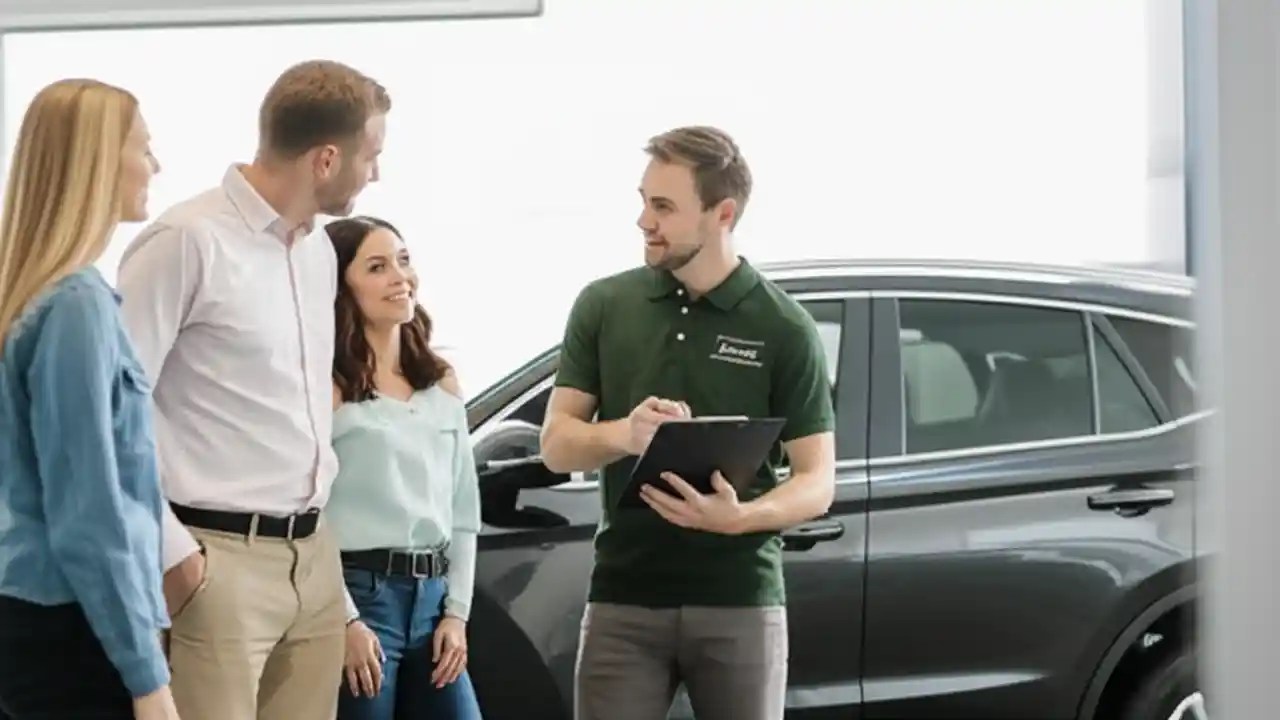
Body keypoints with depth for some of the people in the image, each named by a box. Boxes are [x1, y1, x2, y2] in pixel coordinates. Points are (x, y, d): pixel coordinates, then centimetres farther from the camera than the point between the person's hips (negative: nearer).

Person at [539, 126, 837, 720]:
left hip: (739, 603, -2)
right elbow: (556, 444, 4)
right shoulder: (603, 307, 5)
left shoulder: (783, 329, -3)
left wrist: (740, 517, -23)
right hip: (624, 601, 2)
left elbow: (818, 482, -2)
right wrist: (625, 434, -18)